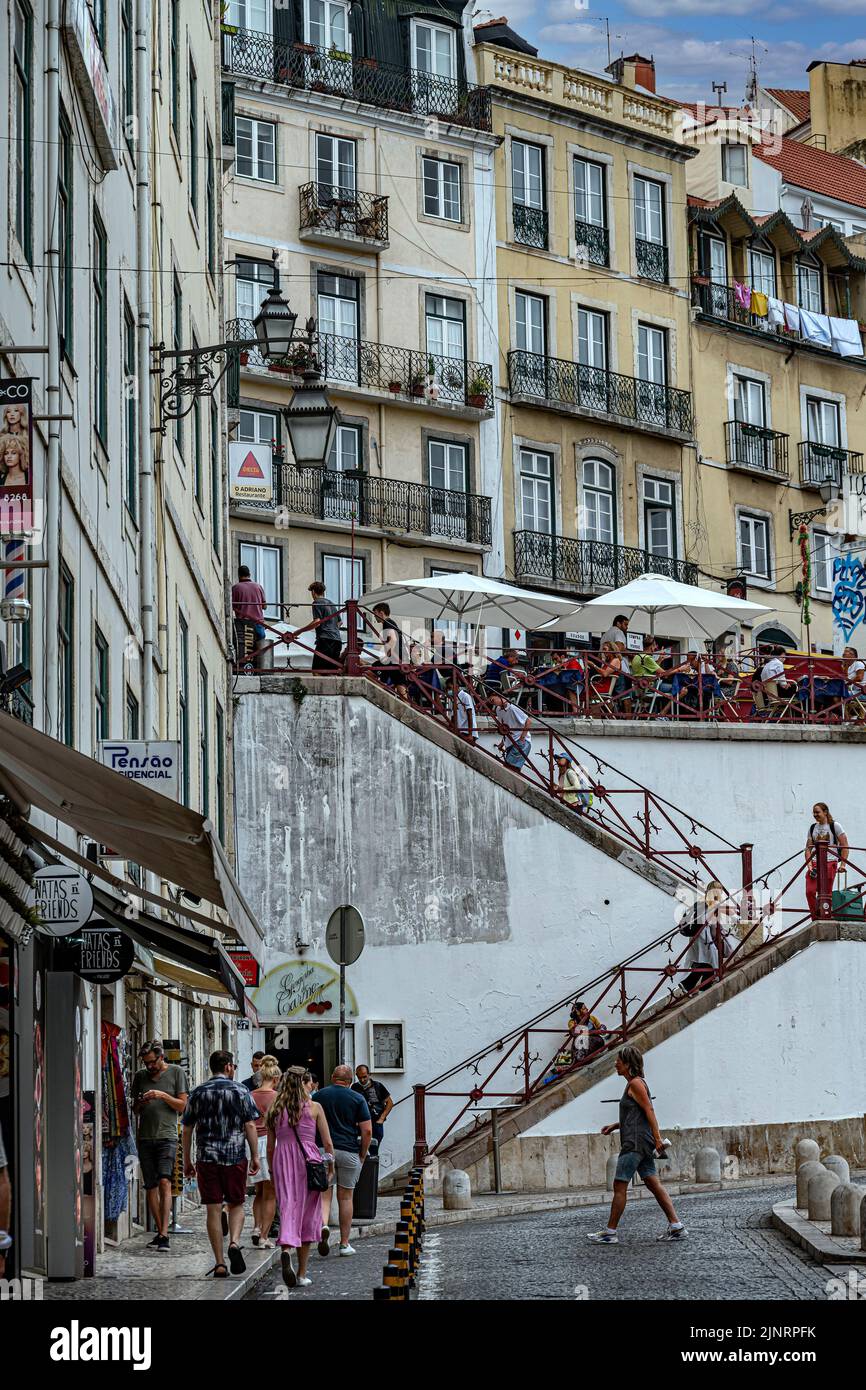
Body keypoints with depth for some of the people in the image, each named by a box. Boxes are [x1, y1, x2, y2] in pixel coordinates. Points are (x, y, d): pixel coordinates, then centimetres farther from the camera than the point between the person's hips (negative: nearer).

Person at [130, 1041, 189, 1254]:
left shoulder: (176, 1072, 4)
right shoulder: (140, 1076, 14)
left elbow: (182, 1106, 1)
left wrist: (162, 1095, -13)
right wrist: (140, 1104, -3)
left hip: (167, 1135, -4)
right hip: (145, 1138, 4)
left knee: (164, 1182, -17)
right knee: (150, 1186, 5)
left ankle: (164, 1235, -22)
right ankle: (160, 1232, 14)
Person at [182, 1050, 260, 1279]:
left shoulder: (197, 1093, 6)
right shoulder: (241, 1092, 0)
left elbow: (187, 1129, 7)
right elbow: (250, 1126, -5)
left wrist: (187, 1161, 14)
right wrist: (255, 1156, 0)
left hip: (206, 1157, 1)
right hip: (235, 1156, -1)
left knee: (213, 1209, 3)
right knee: (236, 1204, 14)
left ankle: (219, 1264, 2)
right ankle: (234, 1242, -12)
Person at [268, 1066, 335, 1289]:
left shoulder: (275, 1110, 7)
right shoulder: (314, 1108, 0)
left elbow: (270, 1147, 9)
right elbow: (328, 1143, 0)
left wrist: (272, 1171, 19)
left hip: (282, 1161, 2)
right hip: (308, 1161, -2)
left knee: (288, 1209, -1)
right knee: (307, 1216, 8)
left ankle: (287, 1250, -32)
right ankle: (302, 1273, 12)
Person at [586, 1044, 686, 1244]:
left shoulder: (635, 1084, -11)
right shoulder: (634, 1083, 19)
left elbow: (649, 1111, -17)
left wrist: (657, 1138, -21)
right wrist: (615, 1126, 20)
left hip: (635, 1143, -10)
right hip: (640, 1143, 10)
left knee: (619, 1187, -5)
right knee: (653, 1184, 6)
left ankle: (610, 1232, -1)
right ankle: (676, 1227, 2)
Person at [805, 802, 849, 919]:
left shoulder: (835, 826, 3)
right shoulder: (812, 828, 16)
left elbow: (844, 846, 1)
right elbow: (808, 848, 14)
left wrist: (843, 864, -7)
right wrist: (809, 865, -1)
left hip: (830, 862, -4)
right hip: (815, 862, 4)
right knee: (810, 891, -10)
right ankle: (815, 919, -1)